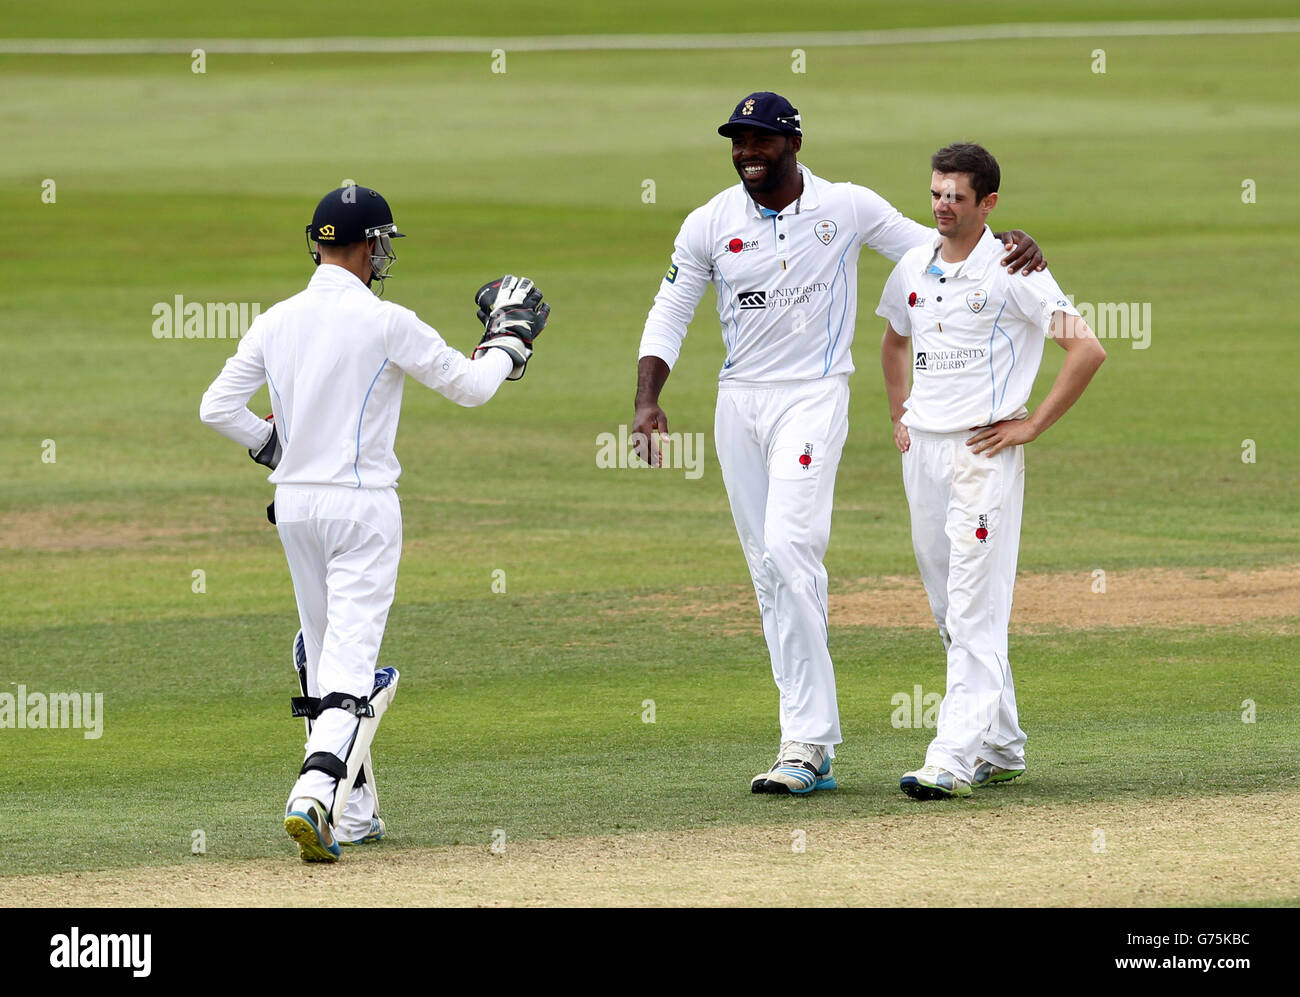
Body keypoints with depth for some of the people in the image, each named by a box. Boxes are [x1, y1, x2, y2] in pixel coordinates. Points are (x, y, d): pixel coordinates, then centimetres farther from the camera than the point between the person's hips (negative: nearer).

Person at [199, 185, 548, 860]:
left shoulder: (276, 322, 3)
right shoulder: (384, 323, -12)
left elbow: (217, 408, 3)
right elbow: (471, 386, -5)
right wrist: (510, 339, 14)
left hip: (293, 504, 6)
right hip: (361, 503, -6)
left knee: (325, 655, 15)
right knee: (351, 656, -9)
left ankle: (352, 812, 19)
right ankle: (314, 797, -27)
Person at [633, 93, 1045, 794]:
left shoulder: (848, 208, -3)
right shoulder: (710, 225, 2)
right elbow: (669, 315, 5)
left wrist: (1006, 242, -15)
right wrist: (647, 400, -10)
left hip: (813, 398, -4)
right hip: (738, 402, 4)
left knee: (788, 547, -21)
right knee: (768, 571, 6)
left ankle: (807, 743, -22)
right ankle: (813, 736, 15)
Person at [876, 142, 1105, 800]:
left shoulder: (1012, 270, -9)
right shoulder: (913, 269, 11)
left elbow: (1087, 350, -12)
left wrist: (1032, 425, -12)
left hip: (985, 450, -7)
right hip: (922, 449, 7)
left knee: (975, 608, -12)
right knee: (946, 607, 11)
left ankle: (954, 758, -18)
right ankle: (1001, 748, 22)